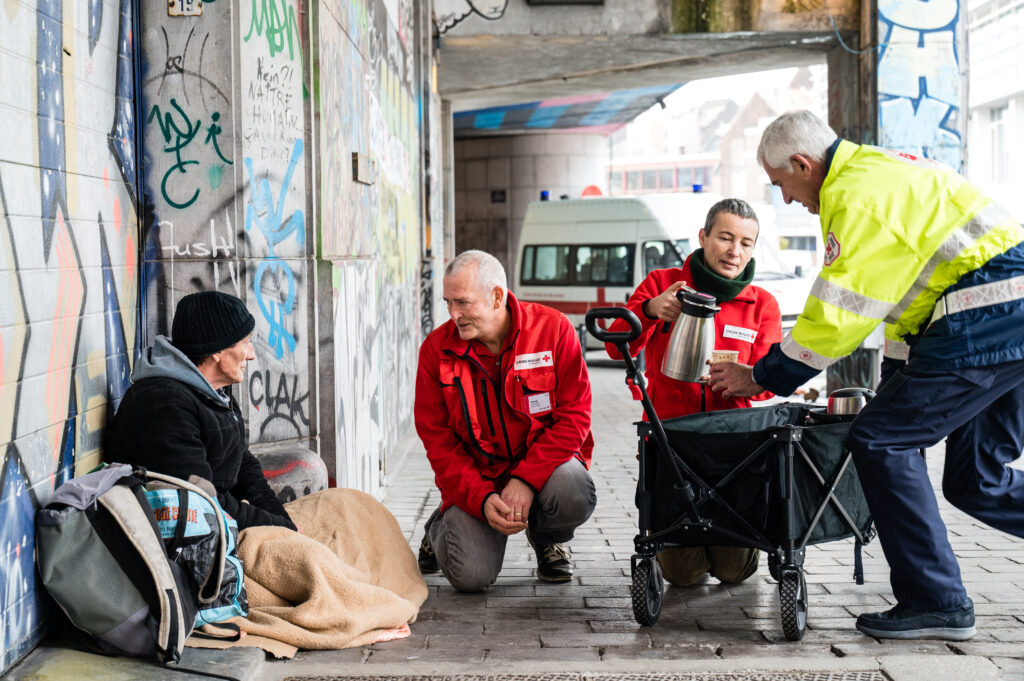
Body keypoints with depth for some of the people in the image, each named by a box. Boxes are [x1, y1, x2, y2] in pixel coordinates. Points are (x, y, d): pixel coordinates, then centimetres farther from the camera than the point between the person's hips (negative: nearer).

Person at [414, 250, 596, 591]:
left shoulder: (553, 328, -10)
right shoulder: (437, 348, -6)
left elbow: (574, 416, -12)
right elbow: (437, 439, -5)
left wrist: (526, 479, -24)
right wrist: (481, 499, -20)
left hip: (544, 461, 0)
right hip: (476, 475, 1)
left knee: (574, 497, -35)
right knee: (471, 575, -20)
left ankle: (548, 538, 5)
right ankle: (442, 528, 20)